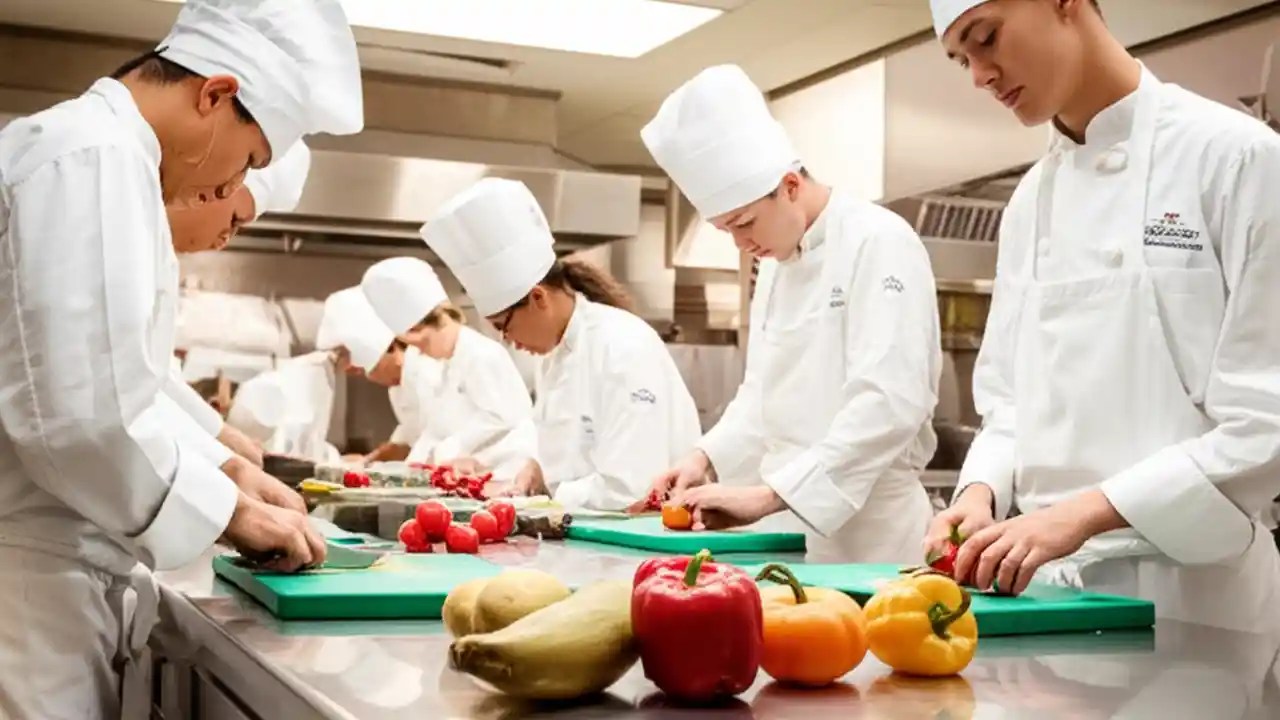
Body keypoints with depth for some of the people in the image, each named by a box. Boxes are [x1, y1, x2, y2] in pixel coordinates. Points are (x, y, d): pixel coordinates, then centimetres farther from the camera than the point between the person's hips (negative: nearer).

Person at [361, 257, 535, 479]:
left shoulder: (483, 356, -12)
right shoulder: (448, 365, 19)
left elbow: (497, 418, -19)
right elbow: (438, 426, 19)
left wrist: (441, 454, -15)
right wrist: (419, 460, 1)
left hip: (504, 475, -9)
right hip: (471, 477, 9)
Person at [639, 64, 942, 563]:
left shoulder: (879, 243, -13)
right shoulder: (776, 267, 13)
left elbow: (890, 404, -23)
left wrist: (766, 497, -25)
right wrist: (706, 458, 3)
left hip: (871, 530, -7)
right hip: (799, 526, 7)